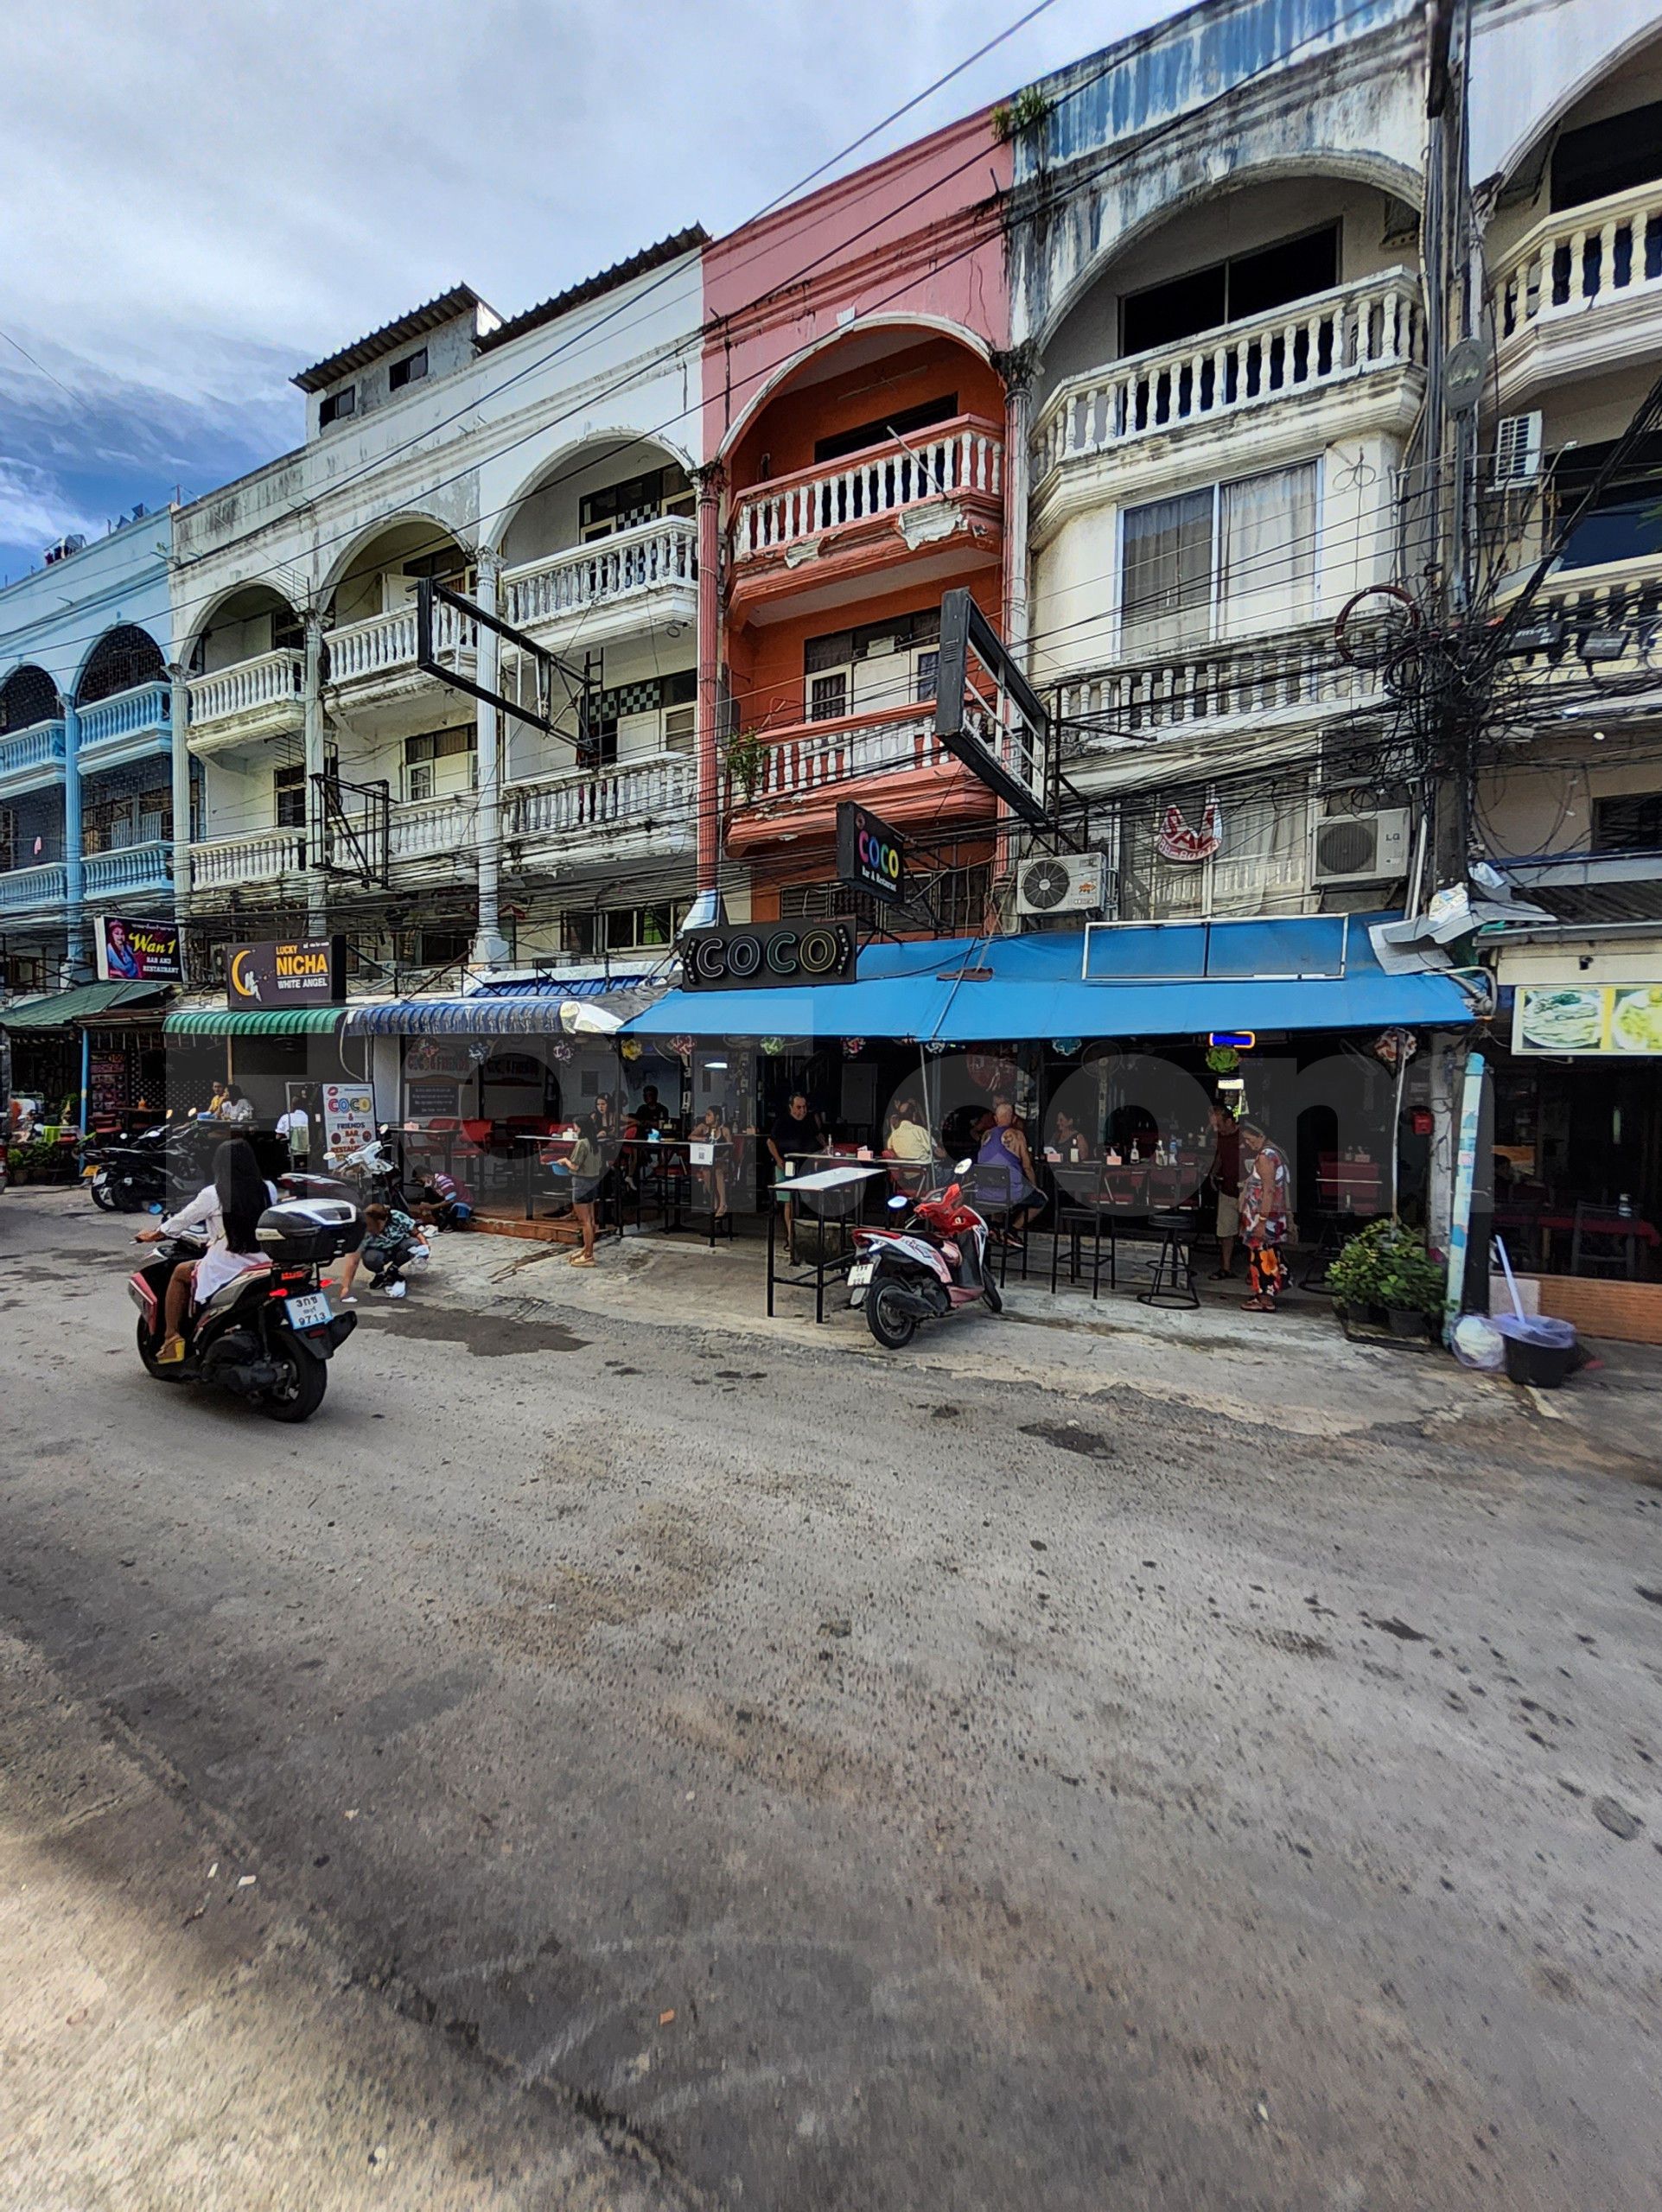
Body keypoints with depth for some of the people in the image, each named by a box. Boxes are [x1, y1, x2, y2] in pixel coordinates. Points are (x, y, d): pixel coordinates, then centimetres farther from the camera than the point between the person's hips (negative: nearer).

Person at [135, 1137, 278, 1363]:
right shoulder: (268, 1190, 0)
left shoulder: (213, 1194, -9)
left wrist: (154, 1234, 27)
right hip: (264, 1264, 3)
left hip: (225, 1271, -3)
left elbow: (182, 1220, 5)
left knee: (180, 1272, 25)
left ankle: (172, 1338, 23)